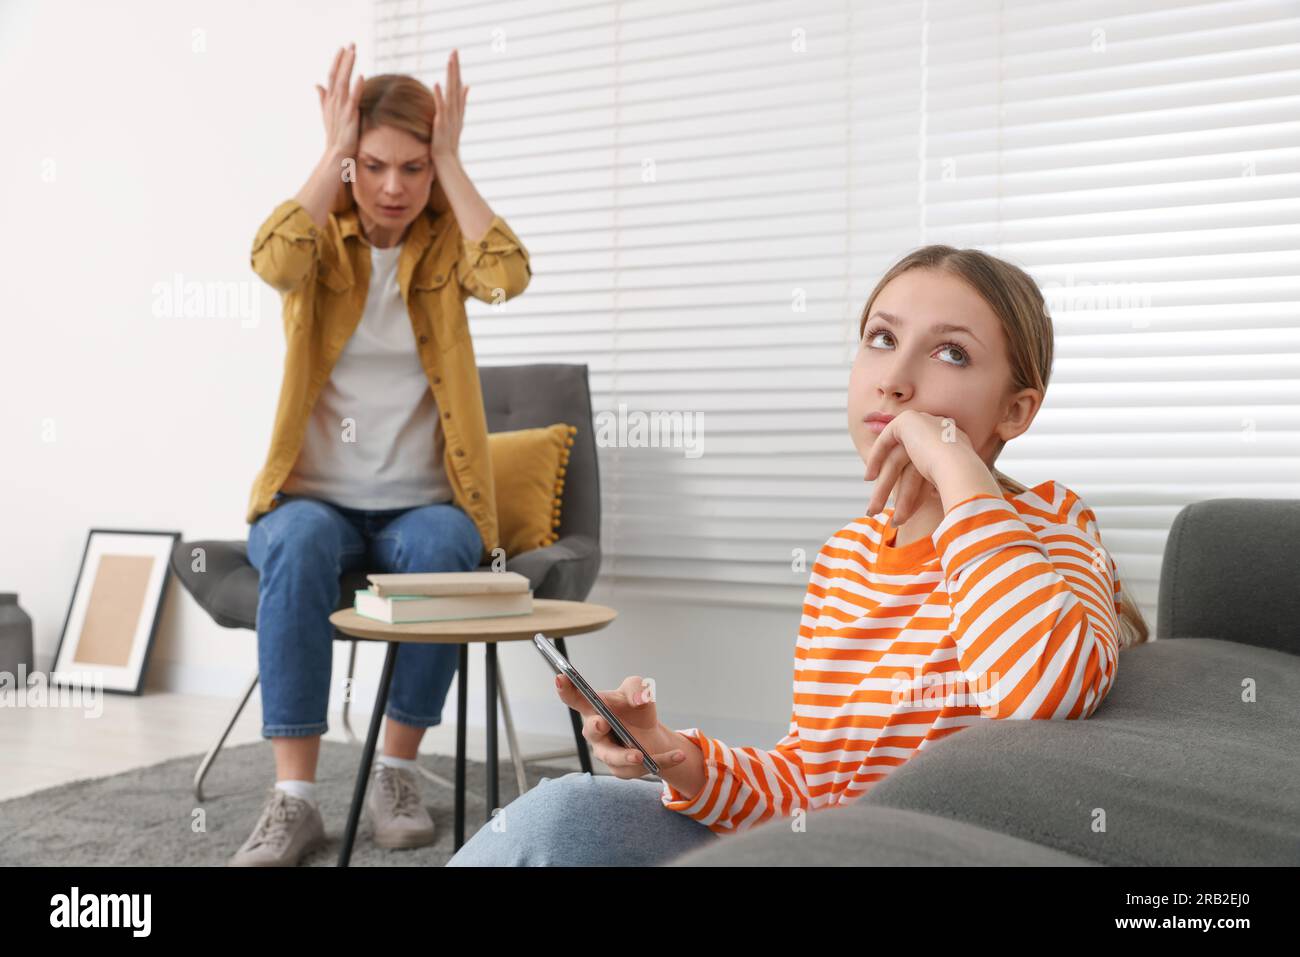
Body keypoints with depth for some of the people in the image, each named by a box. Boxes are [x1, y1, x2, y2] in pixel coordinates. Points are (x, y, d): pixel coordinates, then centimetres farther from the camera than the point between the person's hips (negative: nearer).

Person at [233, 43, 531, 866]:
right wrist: (332, 151, -12)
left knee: (443, 549, -34)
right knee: (300, 544, -34)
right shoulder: (321, 239, 4)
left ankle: (397, 771, -17)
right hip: (316, 498, 0)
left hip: (423, 503, 0)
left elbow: (509, 275, -18)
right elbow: (275, 263, -21)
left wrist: (452, 163, -10)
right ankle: (296, 797, -30)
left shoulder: (445, 243, 6)